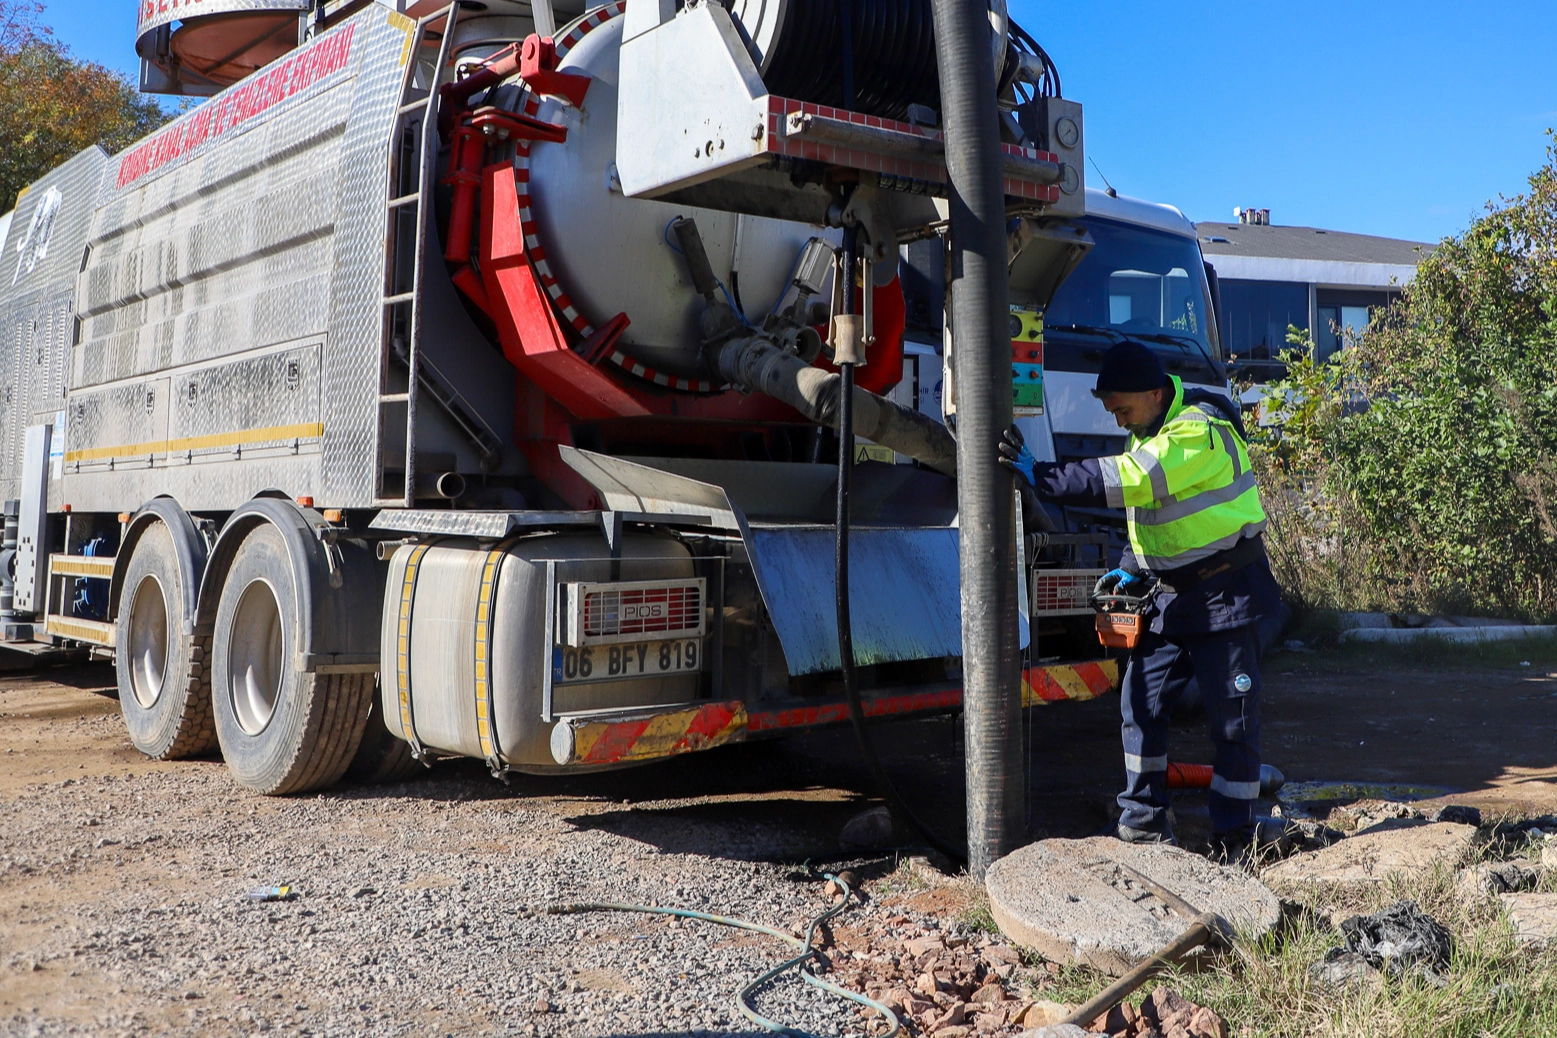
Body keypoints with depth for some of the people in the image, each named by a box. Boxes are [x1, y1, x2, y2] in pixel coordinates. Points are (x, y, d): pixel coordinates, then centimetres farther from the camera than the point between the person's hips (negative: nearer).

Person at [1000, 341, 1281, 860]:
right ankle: (1144, 825, 15)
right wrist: (1132, 569, 7)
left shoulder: (1200, 432, -21)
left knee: (1232, 717, 1)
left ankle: (1233, 840, 12)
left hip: (1223, 594, -8)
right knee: (1140, 704, 6)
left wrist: (1041, 477, -35)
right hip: (1169, 593, 9)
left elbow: (1128, 479, -34)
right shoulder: (1150, 431, 9)